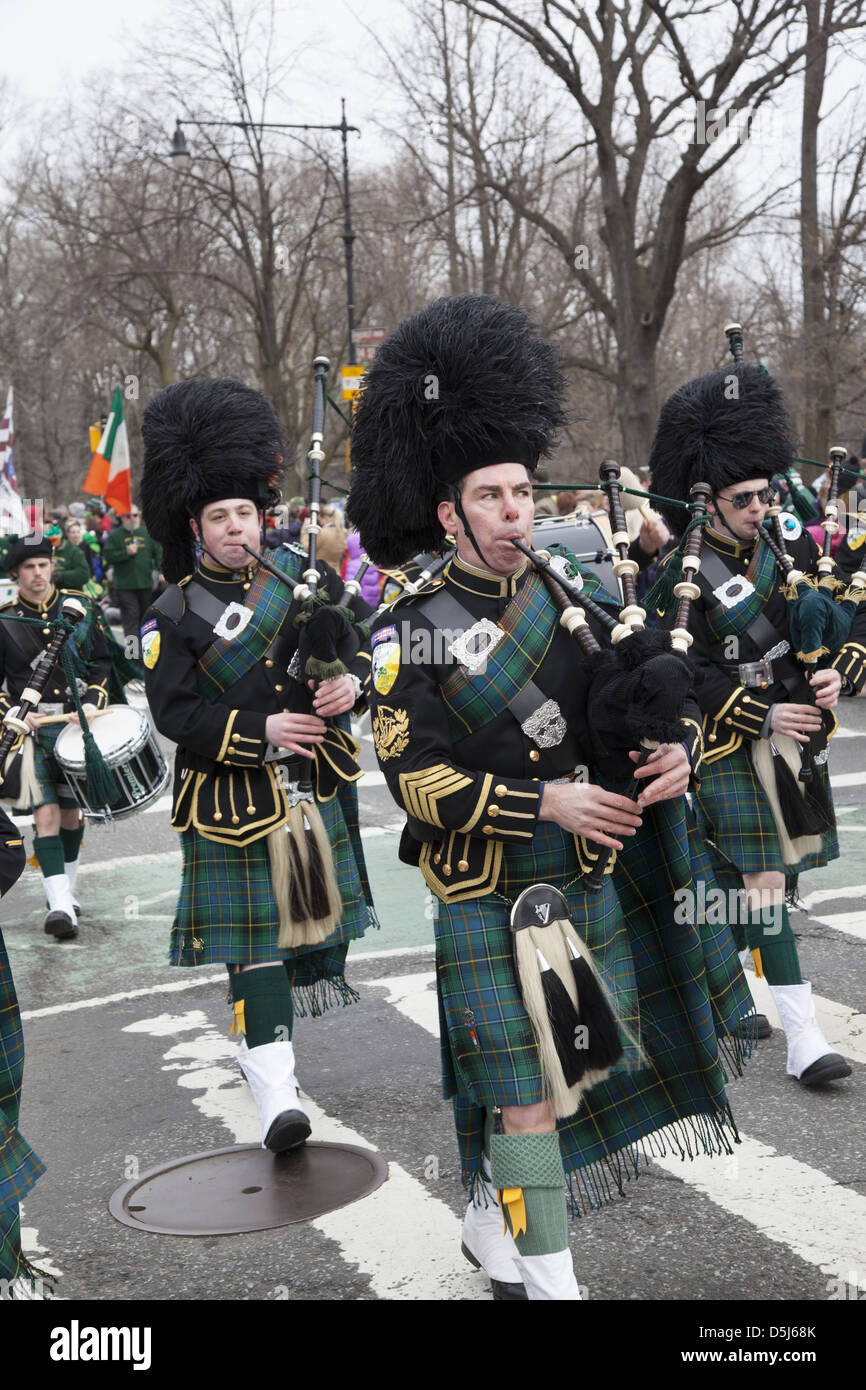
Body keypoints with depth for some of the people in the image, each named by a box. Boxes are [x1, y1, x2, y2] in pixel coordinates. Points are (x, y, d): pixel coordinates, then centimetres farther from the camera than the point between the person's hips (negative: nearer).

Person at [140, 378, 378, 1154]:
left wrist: (349, 683, -17)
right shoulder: (174, 616, -7)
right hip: (235, 796, -4)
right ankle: (276, 1093, -4)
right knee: (252, 936, -4)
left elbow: (353, 645, 5)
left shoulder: (303, 576, 2)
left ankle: (315, 982, 51)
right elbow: (174, 715, -11)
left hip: (317, 778, 4)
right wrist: (260, 731, -21)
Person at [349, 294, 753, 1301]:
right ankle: (549, 1276, 13)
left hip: (588, 880, 5)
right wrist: (544, 802, -22)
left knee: (571, 1072, 16)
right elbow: (414, 777, -15)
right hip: (485, 897, -5)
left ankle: (490, 1227, 38)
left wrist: (674, 750, -16)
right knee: (524, 1095, -2)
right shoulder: (412, 631, -11)